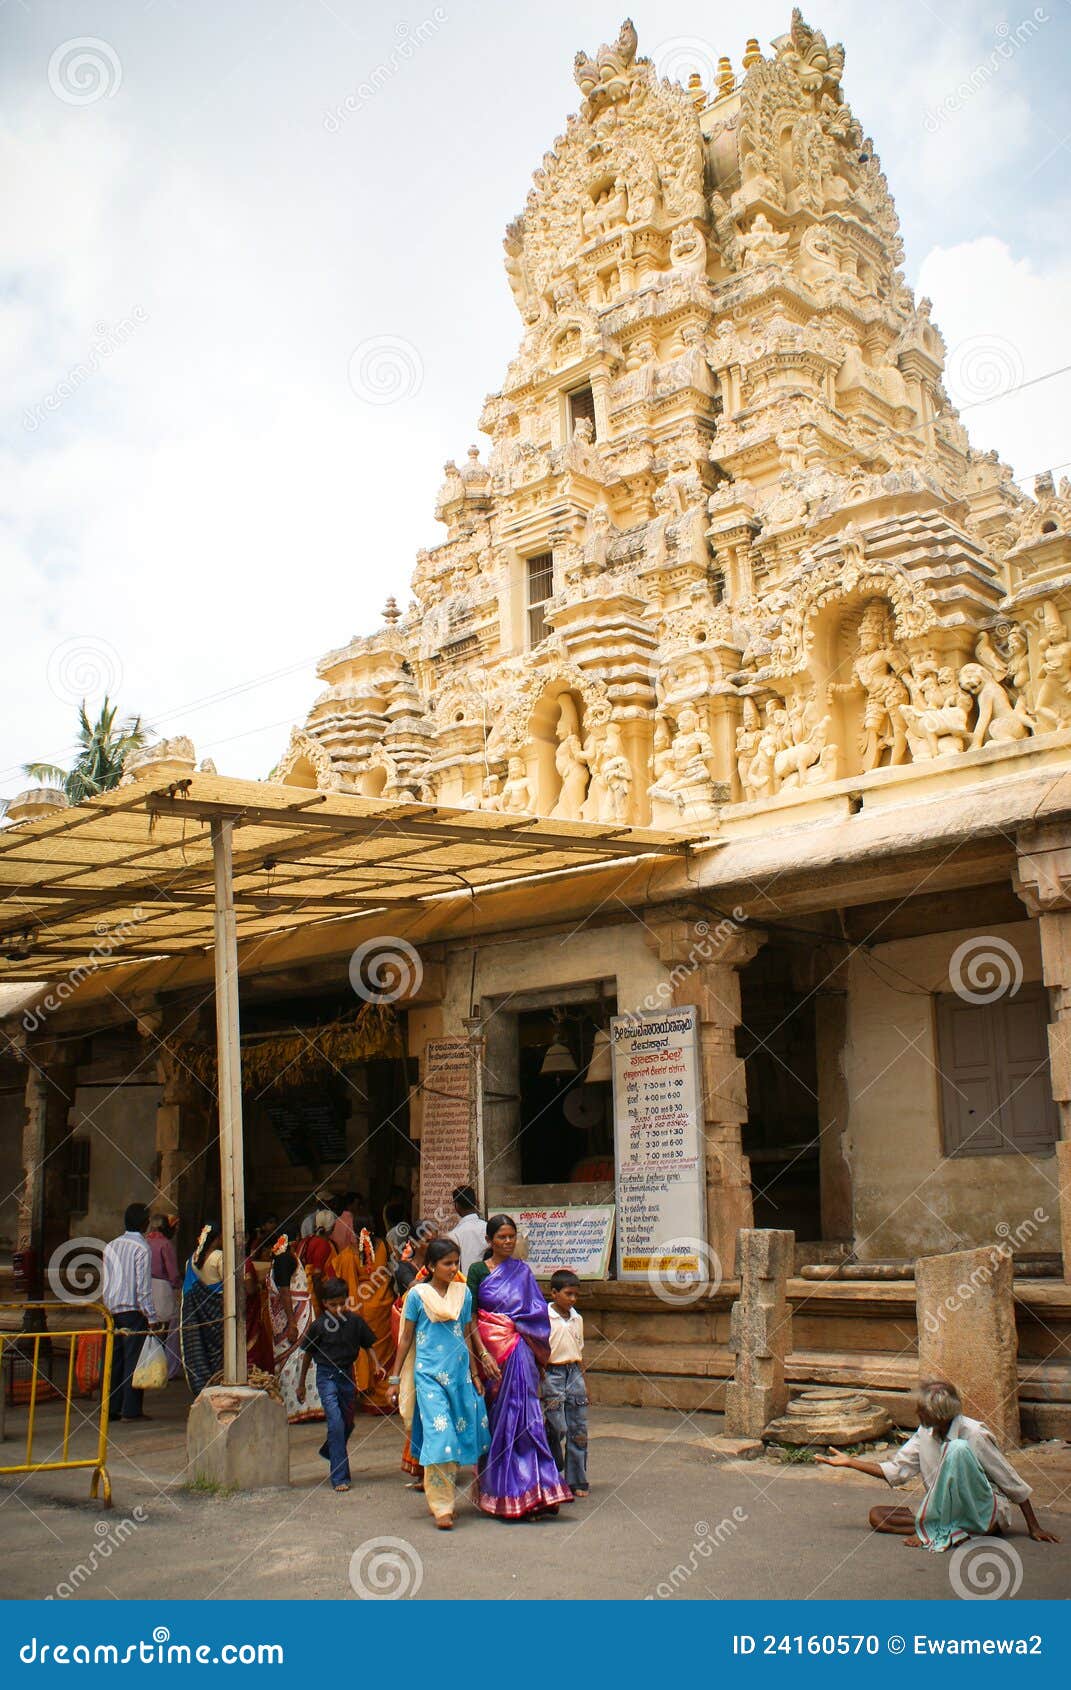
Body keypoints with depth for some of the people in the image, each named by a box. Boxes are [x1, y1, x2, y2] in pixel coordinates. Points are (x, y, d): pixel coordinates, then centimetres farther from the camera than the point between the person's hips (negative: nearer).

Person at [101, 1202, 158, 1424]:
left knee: (114, 1358, 10)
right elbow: (143, 1287, -13)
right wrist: (152, 1317, -10)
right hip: (134, 1309, -7)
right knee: (134, 1357, -3)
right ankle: (131, 1409, -3)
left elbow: (104, 1283, 13)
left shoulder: (111, 1246, 10)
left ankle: (111, 1408, 12)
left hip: (113, 1308, 7)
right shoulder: (142, 1249, -10)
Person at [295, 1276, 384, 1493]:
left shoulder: (355, 1321, -5)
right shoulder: (319, 1325, -10)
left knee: (348, 1423, 14)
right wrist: (301, 1384, 8)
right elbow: (307, 1354, 2)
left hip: (347, 1375, 3)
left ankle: (329, 1450, 46)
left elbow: (367, 1345, 8)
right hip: (326, 1376, -3)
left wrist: (376, 1364, -8)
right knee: (336, 1423, -12)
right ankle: (340, 1477, -6)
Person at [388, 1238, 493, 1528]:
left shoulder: (463, 1293, 8)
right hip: (428, 1373, -4)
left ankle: (448, 1495, 19)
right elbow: (406, 1338, 5)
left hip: (459, 1372, 4)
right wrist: (396, 1378, 6)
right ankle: (441, 1506, -10)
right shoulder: (417, 1294, -1)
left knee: (459, 1433, 5)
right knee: (438, 1433, -12)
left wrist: (475, 1374, 16)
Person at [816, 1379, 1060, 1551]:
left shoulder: (974, 1434, -17)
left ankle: (935, 1532, -25)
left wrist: (1033, 1528, -10)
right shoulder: (925, 1434, 1)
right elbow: (895, 1471, 7)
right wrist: (850, 1462, 5)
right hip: (948, 1511, 7)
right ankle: (952, 1530, -21)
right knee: (877, 1516, -11)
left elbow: (1014, 1484, -11)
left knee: (957, 1449, -32)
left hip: (986, 1511, -7)